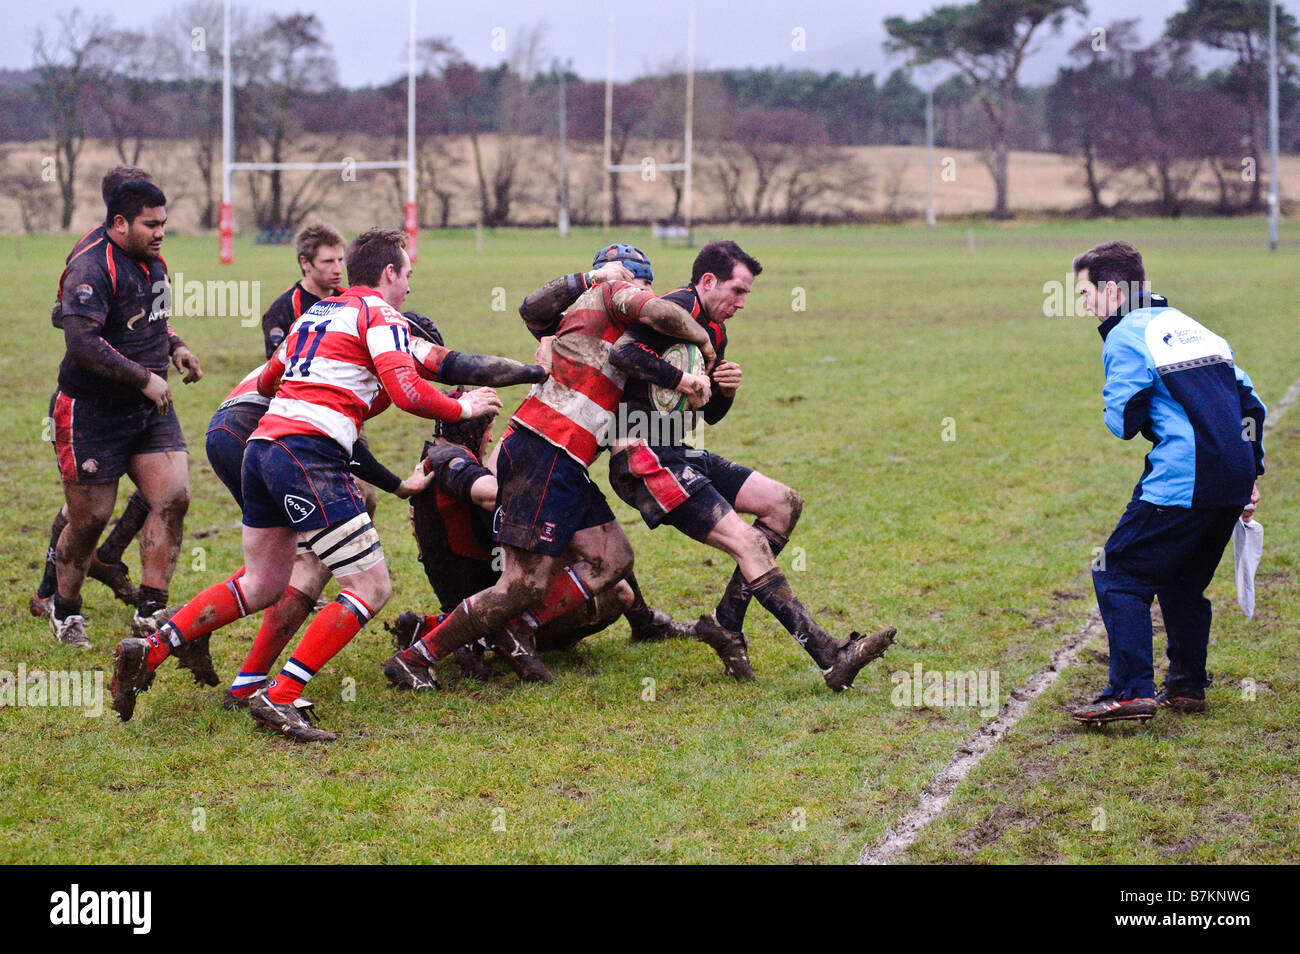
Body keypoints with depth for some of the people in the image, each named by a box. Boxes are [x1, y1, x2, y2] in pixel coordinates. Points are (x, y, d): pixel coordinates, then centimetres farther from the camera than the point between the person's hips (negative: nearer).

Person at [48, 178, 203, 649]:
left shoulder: (152, 260, 9)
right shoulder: (92, 268, -20)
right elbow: (82, 343, -30)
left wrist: (175, 346, 9)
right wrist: (145, 380, -24)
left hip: (149, 407, 8)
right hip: (91, 411, -8)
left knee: (173, 497, -6)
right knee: (90, 519, 1)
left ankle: (150, 613, 2)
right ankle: (64, 611, 24)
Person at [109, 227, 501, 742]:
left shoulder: (317, 311, 25)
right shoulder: (381, 317, 1)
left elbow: (268, 380, 35)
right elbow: (407, 392, -14)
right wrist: (462, 408, 4)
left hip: (263, 444, 9)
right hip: (308, 453, -9)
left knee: (262, 585, 21)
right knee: (371, 587, -5)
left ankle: (148, 650, 14)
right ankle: (279, 698, -12)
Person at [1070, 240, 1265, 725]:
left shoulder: (1126, 338, -3)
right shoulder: (1192, 327, 21)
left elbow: (1122, 422, -9)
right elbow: (1249, 403, 22)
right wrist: (1249, 475, 24)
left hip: (1181, 485, -8)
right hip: (1234, 481, 8)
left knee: (1118, 573, -2)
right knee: (1183, 580, 23)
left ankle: (1132, 691, -12)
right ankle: (1188, 686, 26)